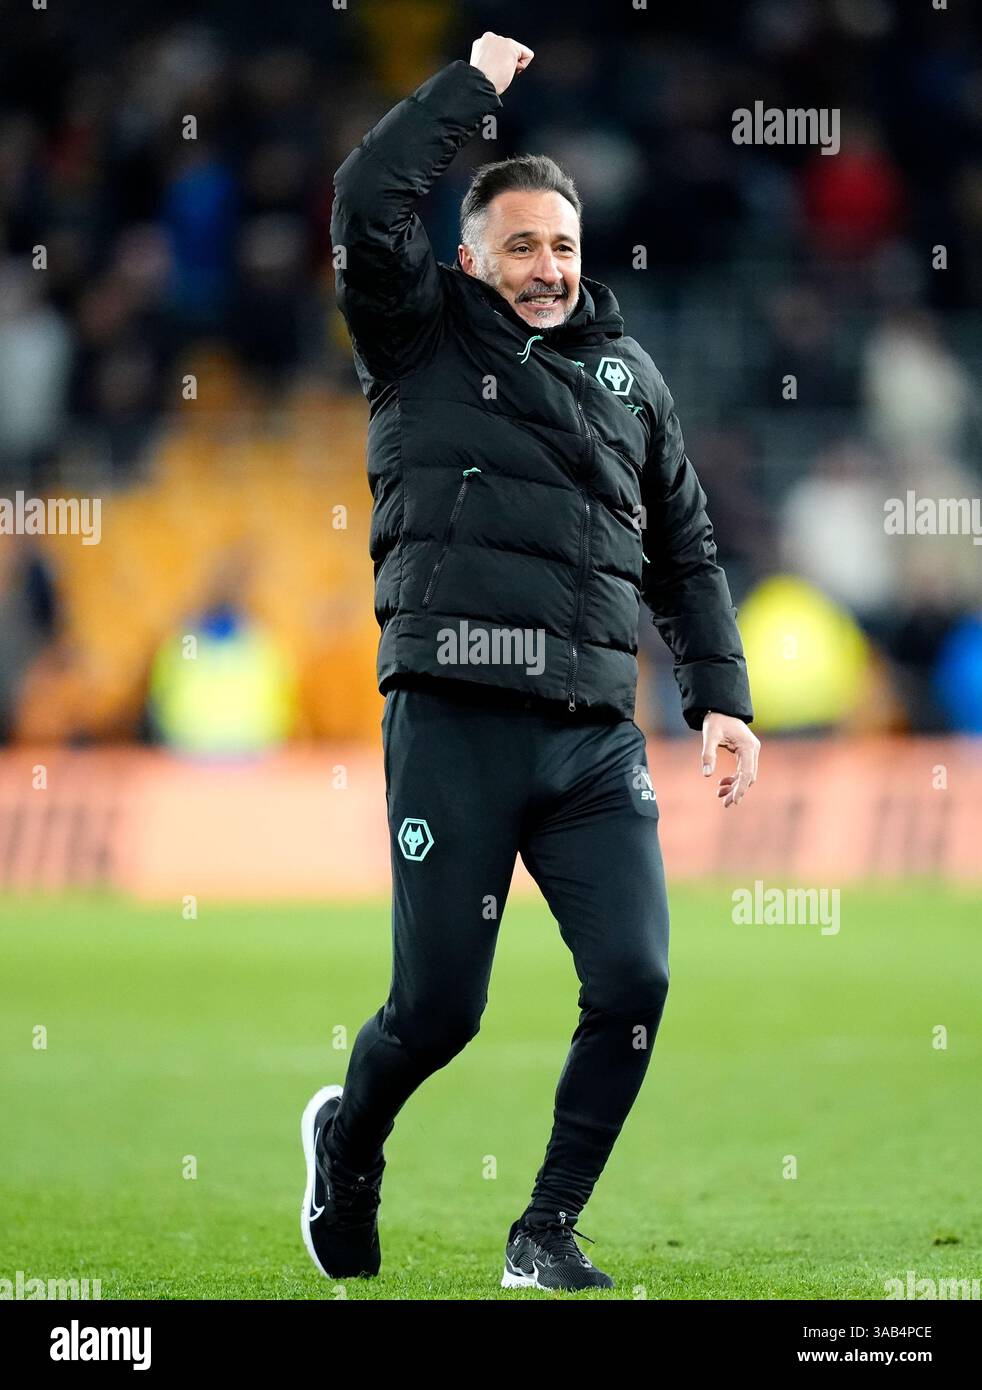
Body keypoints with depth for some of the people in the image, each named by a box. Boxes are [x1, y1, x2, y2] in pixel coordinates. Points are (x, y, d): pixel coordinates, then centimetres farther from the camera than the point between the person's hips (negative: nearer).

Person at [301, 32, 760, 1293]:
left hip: (596, 734, 4)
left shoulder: (628, 372, 19)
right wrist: (474, 86, -1)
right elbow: (368, 203, -10)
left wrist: (719, 696, 17)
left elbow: (685, 550, 25)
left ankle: (547, 1234, 6)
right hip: (455, 720, -4)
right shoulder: (422, 340, 7)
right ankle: (349, 1143, 31)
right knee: (437, 1010, -3)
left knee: (634, 986, -10)